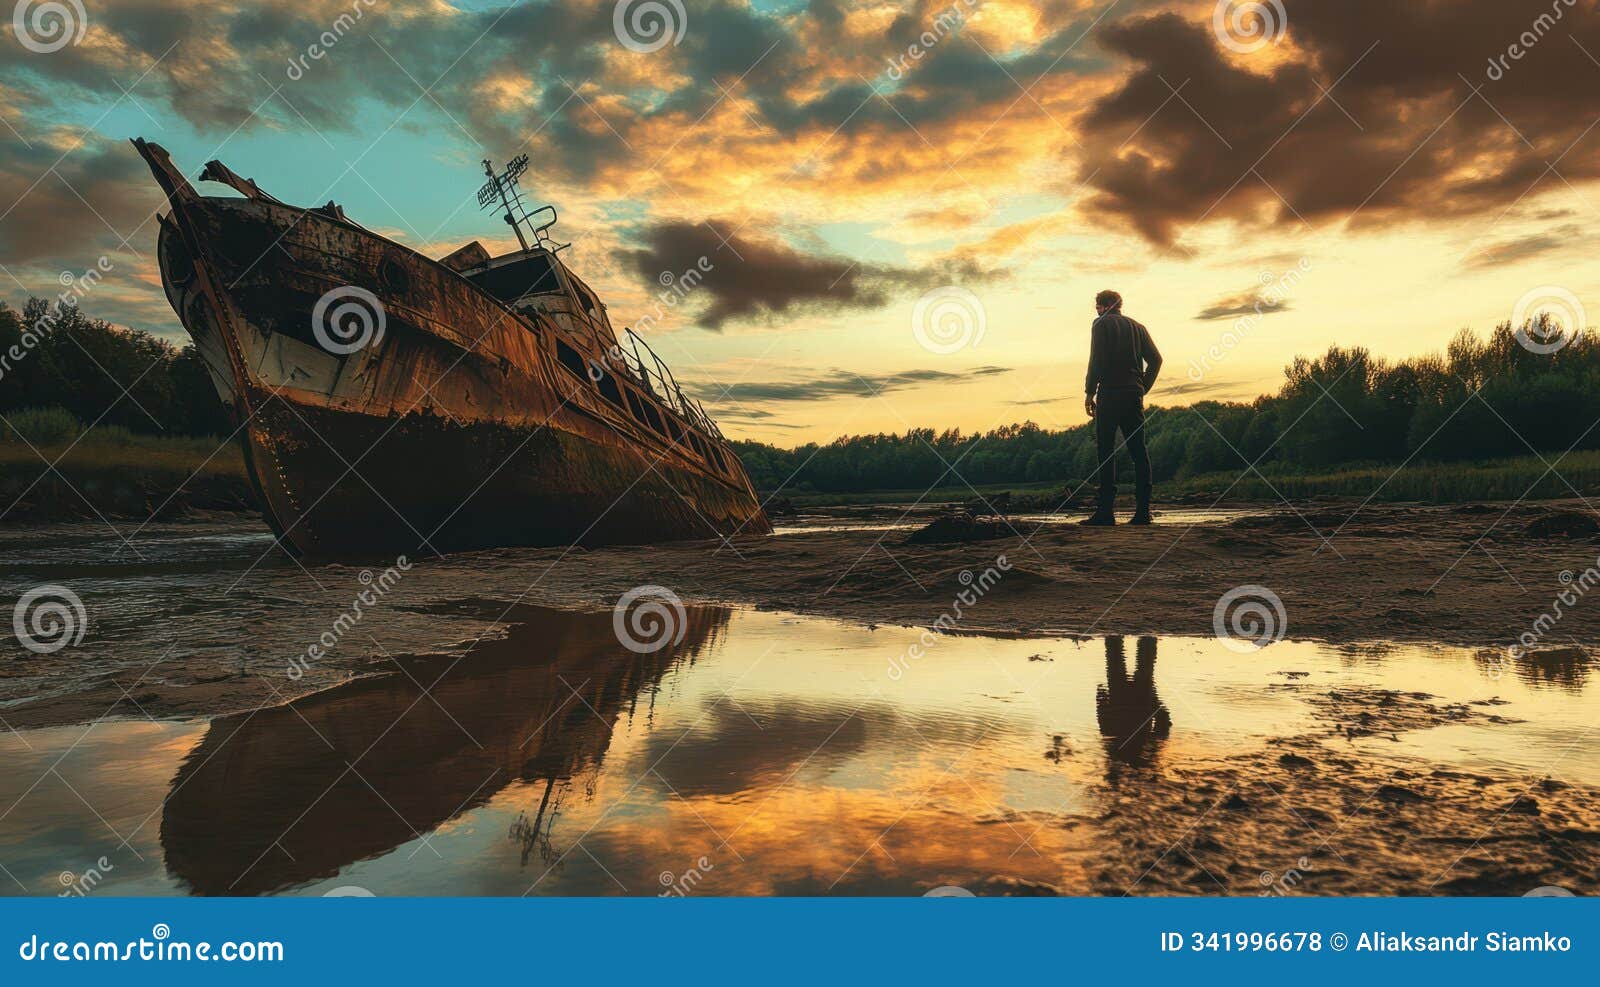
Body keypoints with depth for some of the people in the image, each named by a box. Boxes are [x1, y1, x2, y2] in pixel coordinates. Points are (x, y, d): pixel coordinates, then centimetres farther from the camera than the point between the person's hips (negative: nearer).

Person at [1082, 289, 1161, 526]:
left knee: (1105, 450, -5)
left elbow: (1097, 360, -9)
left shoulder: (1101, 324, 2)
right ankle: (1143, 510, 2)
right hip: (1134, 395, 5)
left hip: (1109, 394, -5)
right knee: (1138, 451, 5)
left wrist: (1089, 393, -6)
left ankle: (1105, 510, -10)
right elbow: (1156, 358, 9)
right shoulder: (1138, 327, 18)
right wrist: (1143, 388, 14)